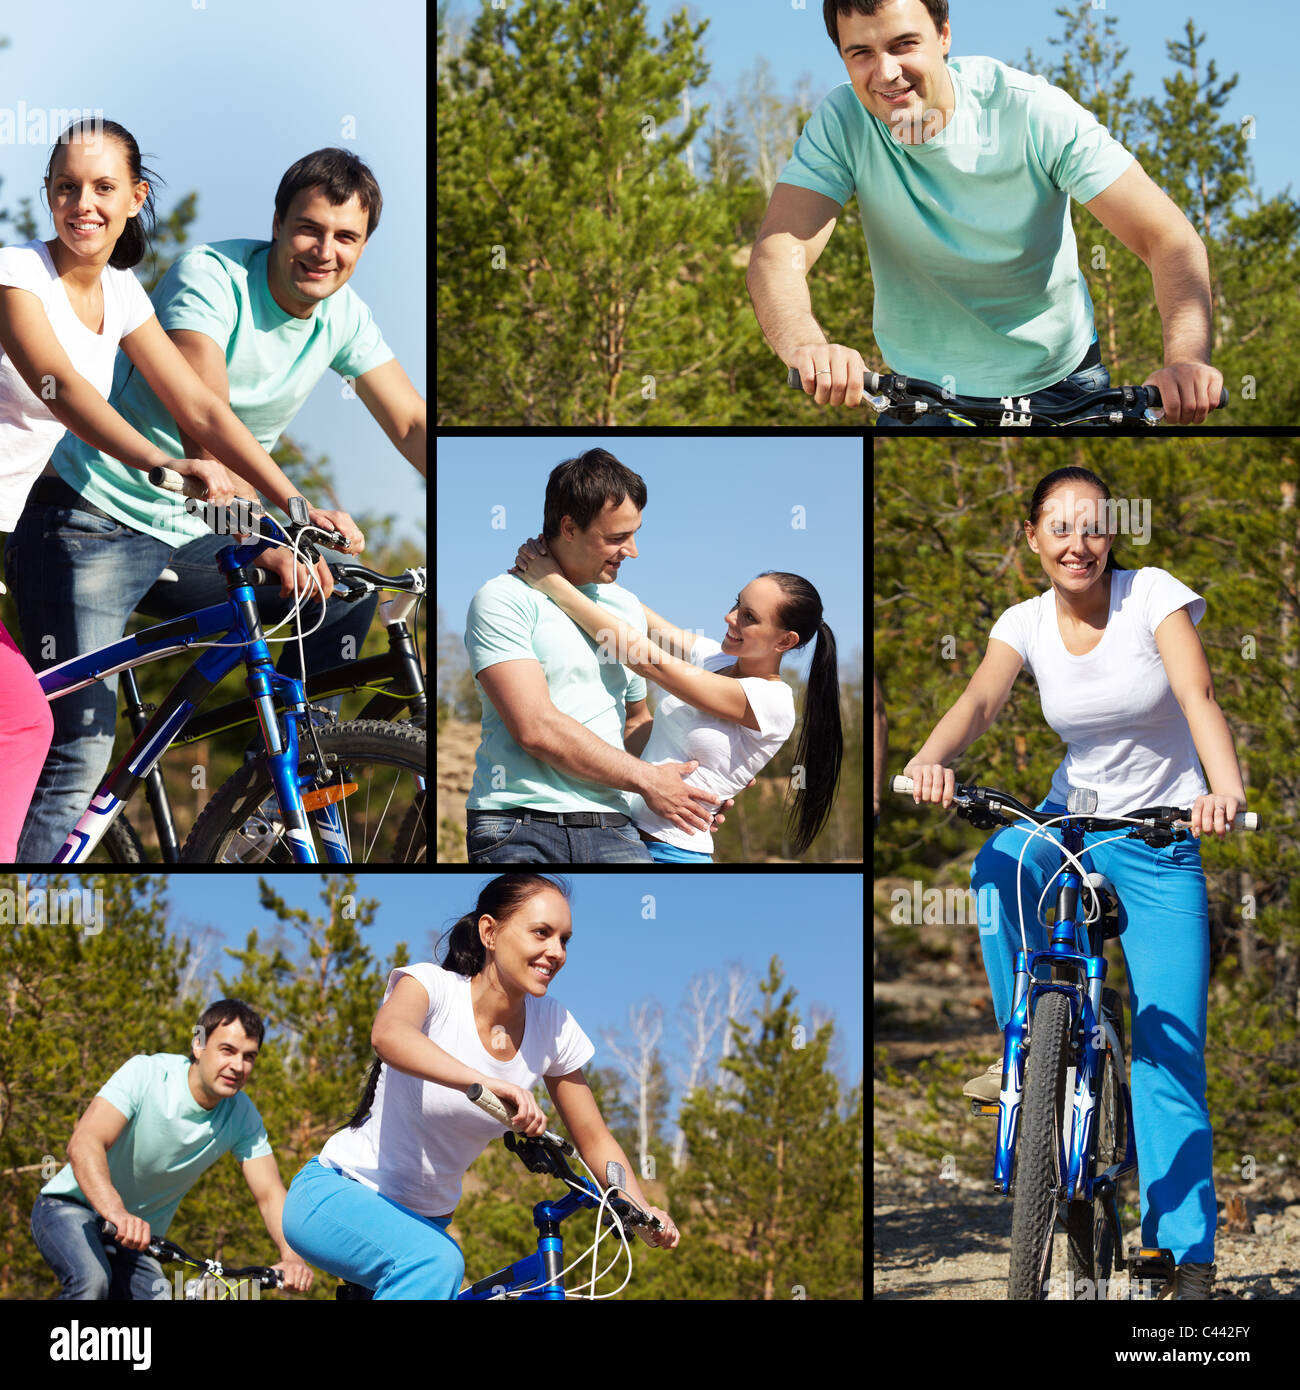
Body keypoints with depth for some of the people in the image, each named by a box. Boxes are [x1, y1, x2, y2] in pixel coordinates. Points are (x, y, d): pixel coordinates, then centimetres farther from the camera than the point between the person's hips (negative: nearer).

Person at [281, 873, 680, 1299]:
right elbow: (389, 1034, -42)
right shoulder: (432, 985, -18)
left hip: (427, 1219, 7)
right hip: (335, 1195, -7)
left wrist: (643, 1213, -12)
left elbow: (594, 1140, 5)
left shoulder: (554, 1027, -4)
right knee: (435, 1263, -33)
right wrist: (484, 1083, -59)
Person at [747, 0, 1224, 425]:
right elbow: (777, 254, -27)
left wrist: (1185, 357, -45)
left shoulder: (1033, 111, -19)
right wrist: (806, 347, -51)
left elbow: (1171, 239, -24)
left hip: (1058, 386, -1)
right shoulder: (841, 121, -14)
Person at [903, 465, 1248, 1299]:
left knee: (1169, 1053, -7)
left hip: (1162, 837, -3)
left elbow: (1198, 695, -26)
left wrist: (1227, 789, -45)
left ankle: (1189, 1253, 0)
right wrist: (933, 758, -43)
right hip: (1074, 815, 3)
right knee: (1000, 867, -34)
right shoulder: (1027, 625, -3)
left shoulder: (1153, 596, -12)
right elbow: (982, 699, -20)